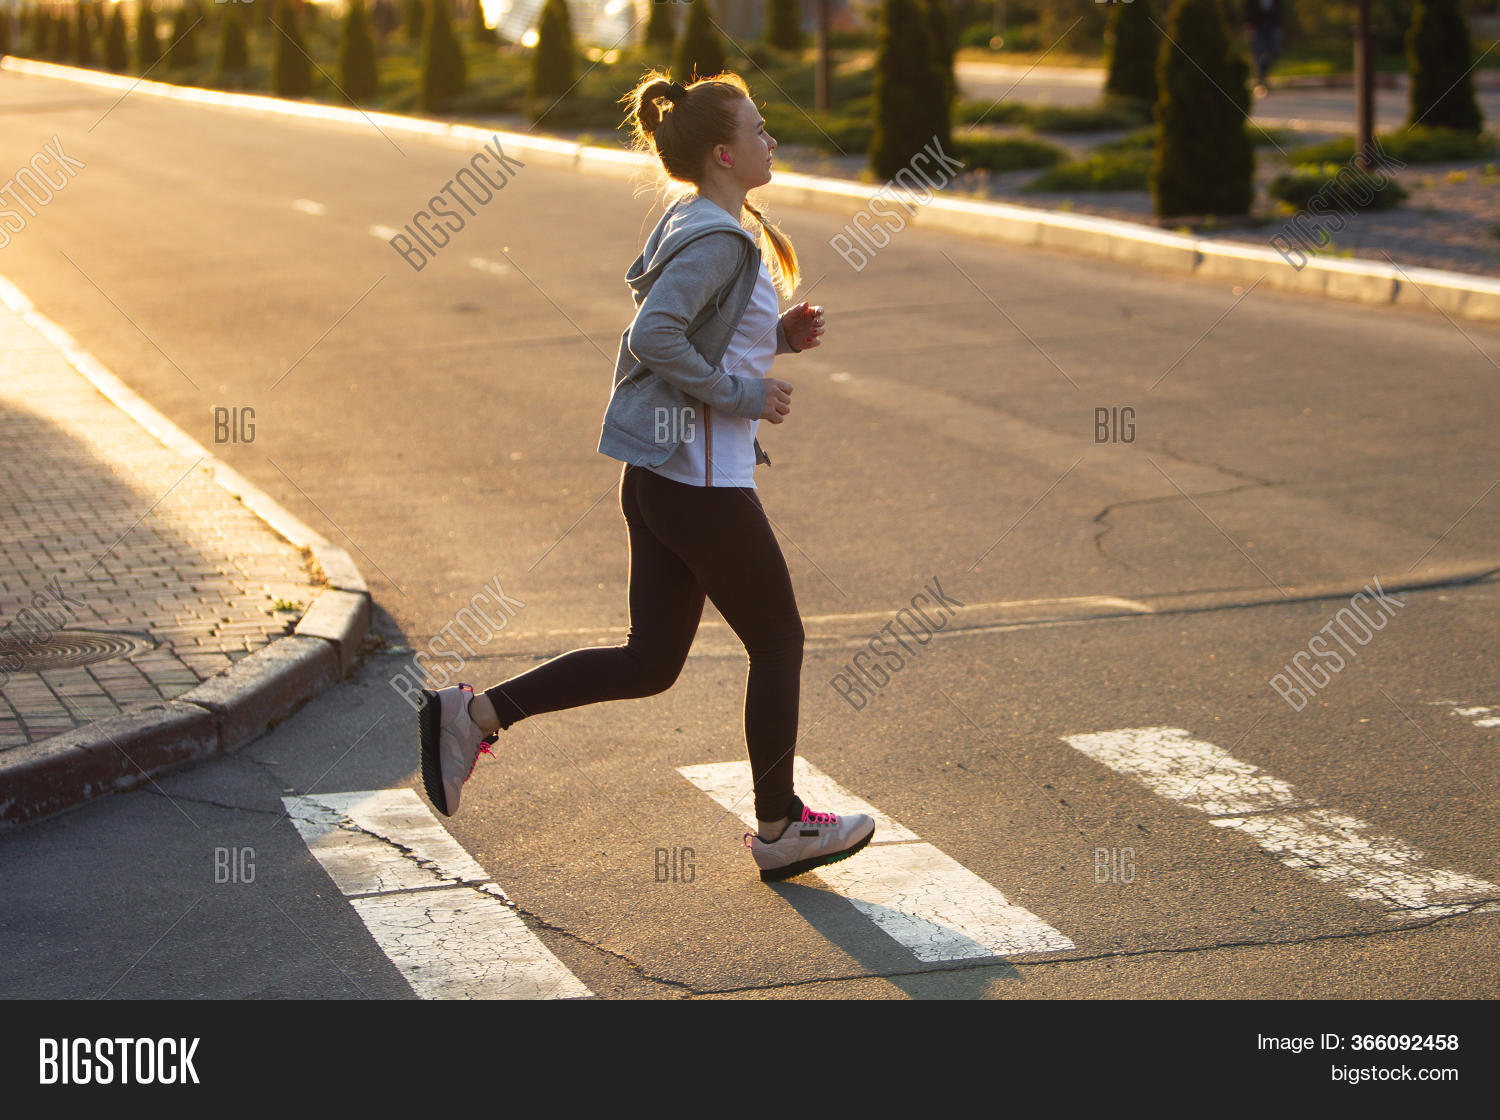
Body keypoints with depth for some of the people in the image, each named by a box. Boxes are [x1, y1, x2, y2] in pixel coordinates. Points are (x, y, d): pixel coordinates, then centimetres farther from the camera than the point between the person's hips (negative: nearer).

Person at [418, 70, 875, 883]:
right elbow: (656, 337, -27)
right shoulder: (717, 238, -16)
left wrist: (777, 337, 11)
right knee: (778, 644, 6)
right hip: (701, 482, -10)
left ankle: (472, 715, 9)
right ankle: (779, 829, 19)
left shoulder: (694, 227, 14)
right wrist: (743, 394, -19)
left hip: (658, 477, 10)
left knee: (650, 662, 13)